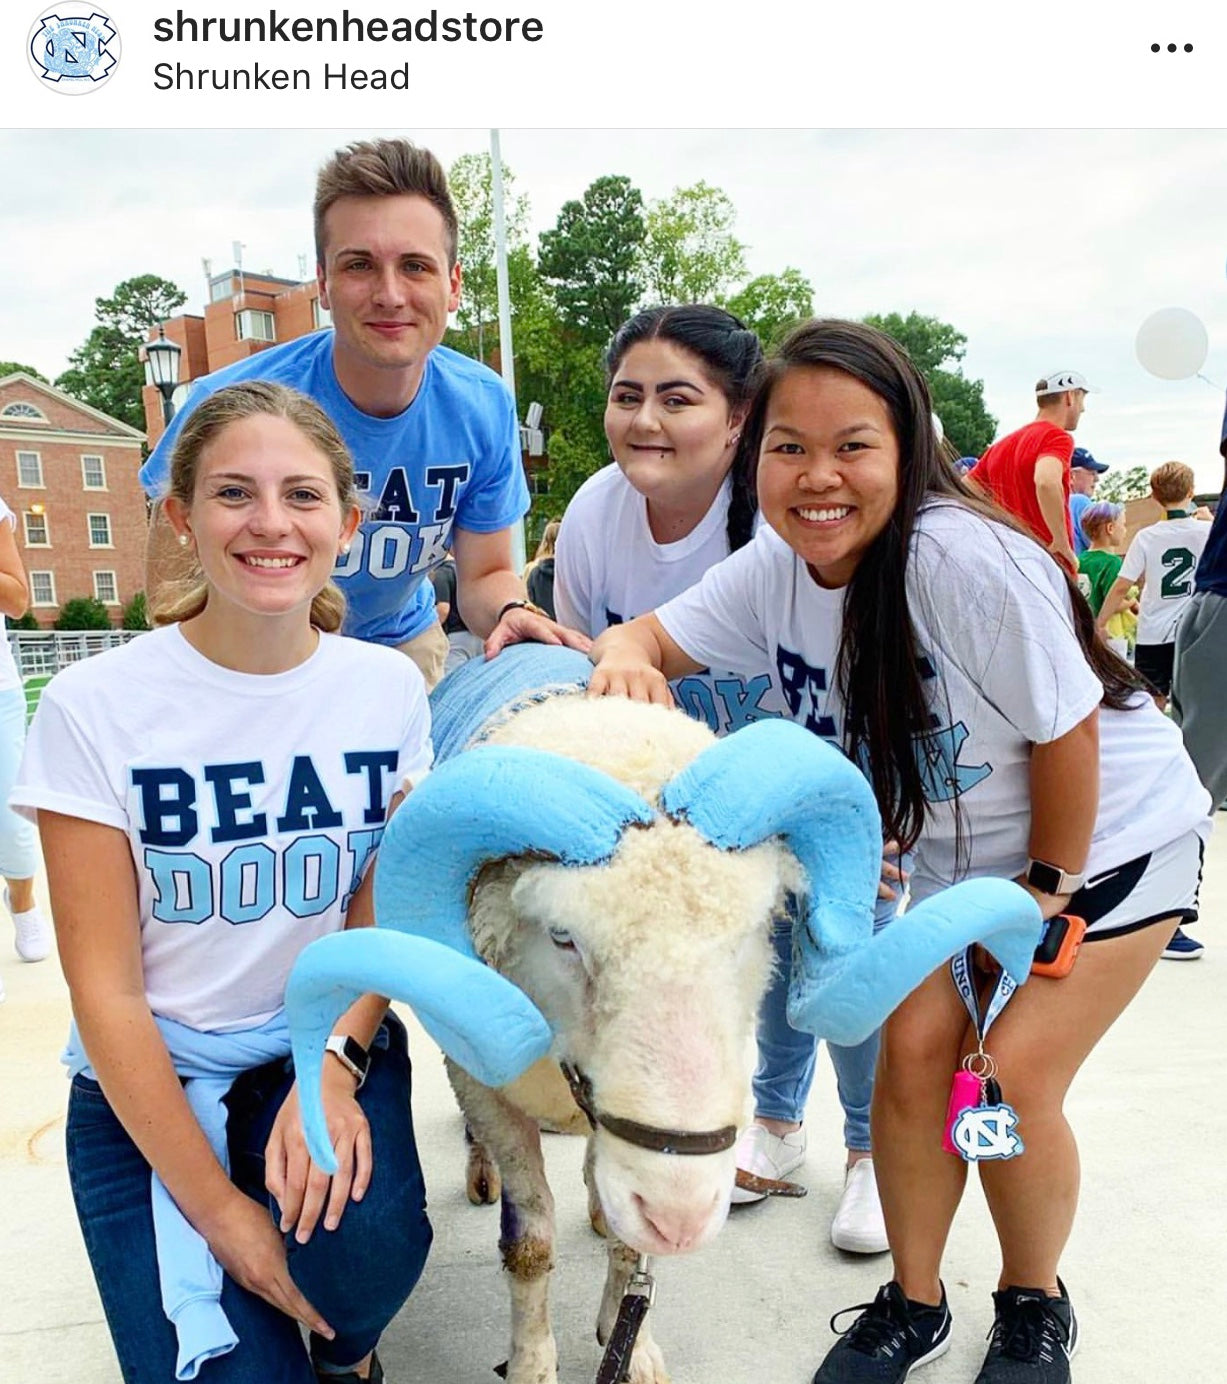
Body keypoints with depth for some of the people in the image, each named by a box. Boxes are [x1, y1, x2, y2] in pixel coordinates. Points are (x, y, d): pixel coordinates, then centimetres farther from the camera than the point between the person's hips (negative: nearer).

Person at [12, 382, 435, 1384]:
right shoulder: (95, 707, -14)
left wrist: (334, 1067, -18)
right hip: (148, 1078, -1)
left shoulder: (389, 688, -5)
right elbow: (106, 986, -12)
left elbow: (384, 911, 1)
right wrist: (220, 1211, -14)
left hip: (331, 1045, 2)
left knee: (366, 1240, -26)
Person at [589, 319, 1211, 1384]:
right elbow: (660, 635, -7)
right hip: (963, 852, 5)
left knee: (1012, 1077, -9)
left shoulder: (966, 557, -33)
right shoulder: (776, 566, -14)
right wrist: (624, 654, -31)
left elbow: (1066, 734, -25)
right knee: (917, 1044, -2)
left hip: (1112, 837, -5)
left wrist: (1049, 888, -13)